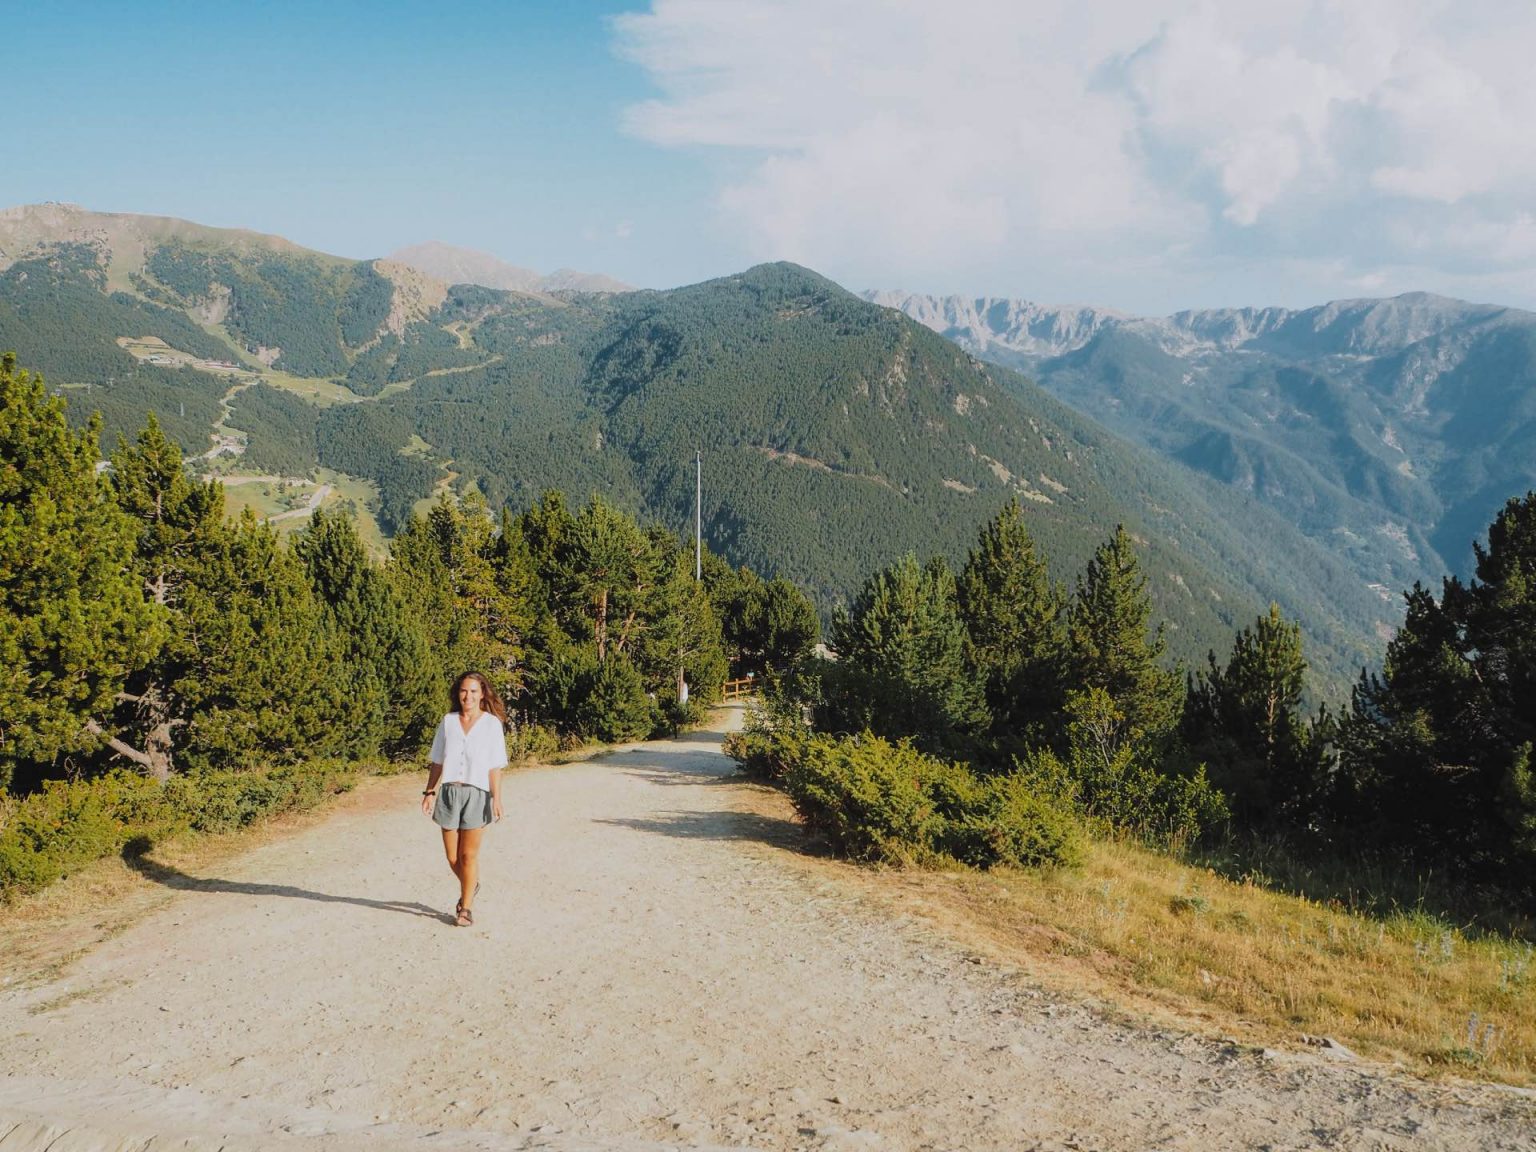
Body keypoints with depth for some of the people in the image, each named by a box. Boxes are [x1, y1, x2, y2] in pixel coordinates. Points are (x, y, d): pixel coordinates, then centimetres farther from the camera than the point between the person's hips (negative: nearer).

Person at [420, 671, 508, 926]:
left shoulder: (492, 723, -1)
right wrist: (429, 792, 6)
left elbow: (495, 766, -4)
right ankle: (471, 886, 36)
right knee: (452, 856, 8)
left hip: (476, 793, -3)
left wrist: (497, 798, -10)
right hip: (449, 791, 3)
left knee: (468, 854, 0)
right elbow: (437, 762, 12)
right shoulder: (448, 722, 9)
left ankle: (466, 907, 14)